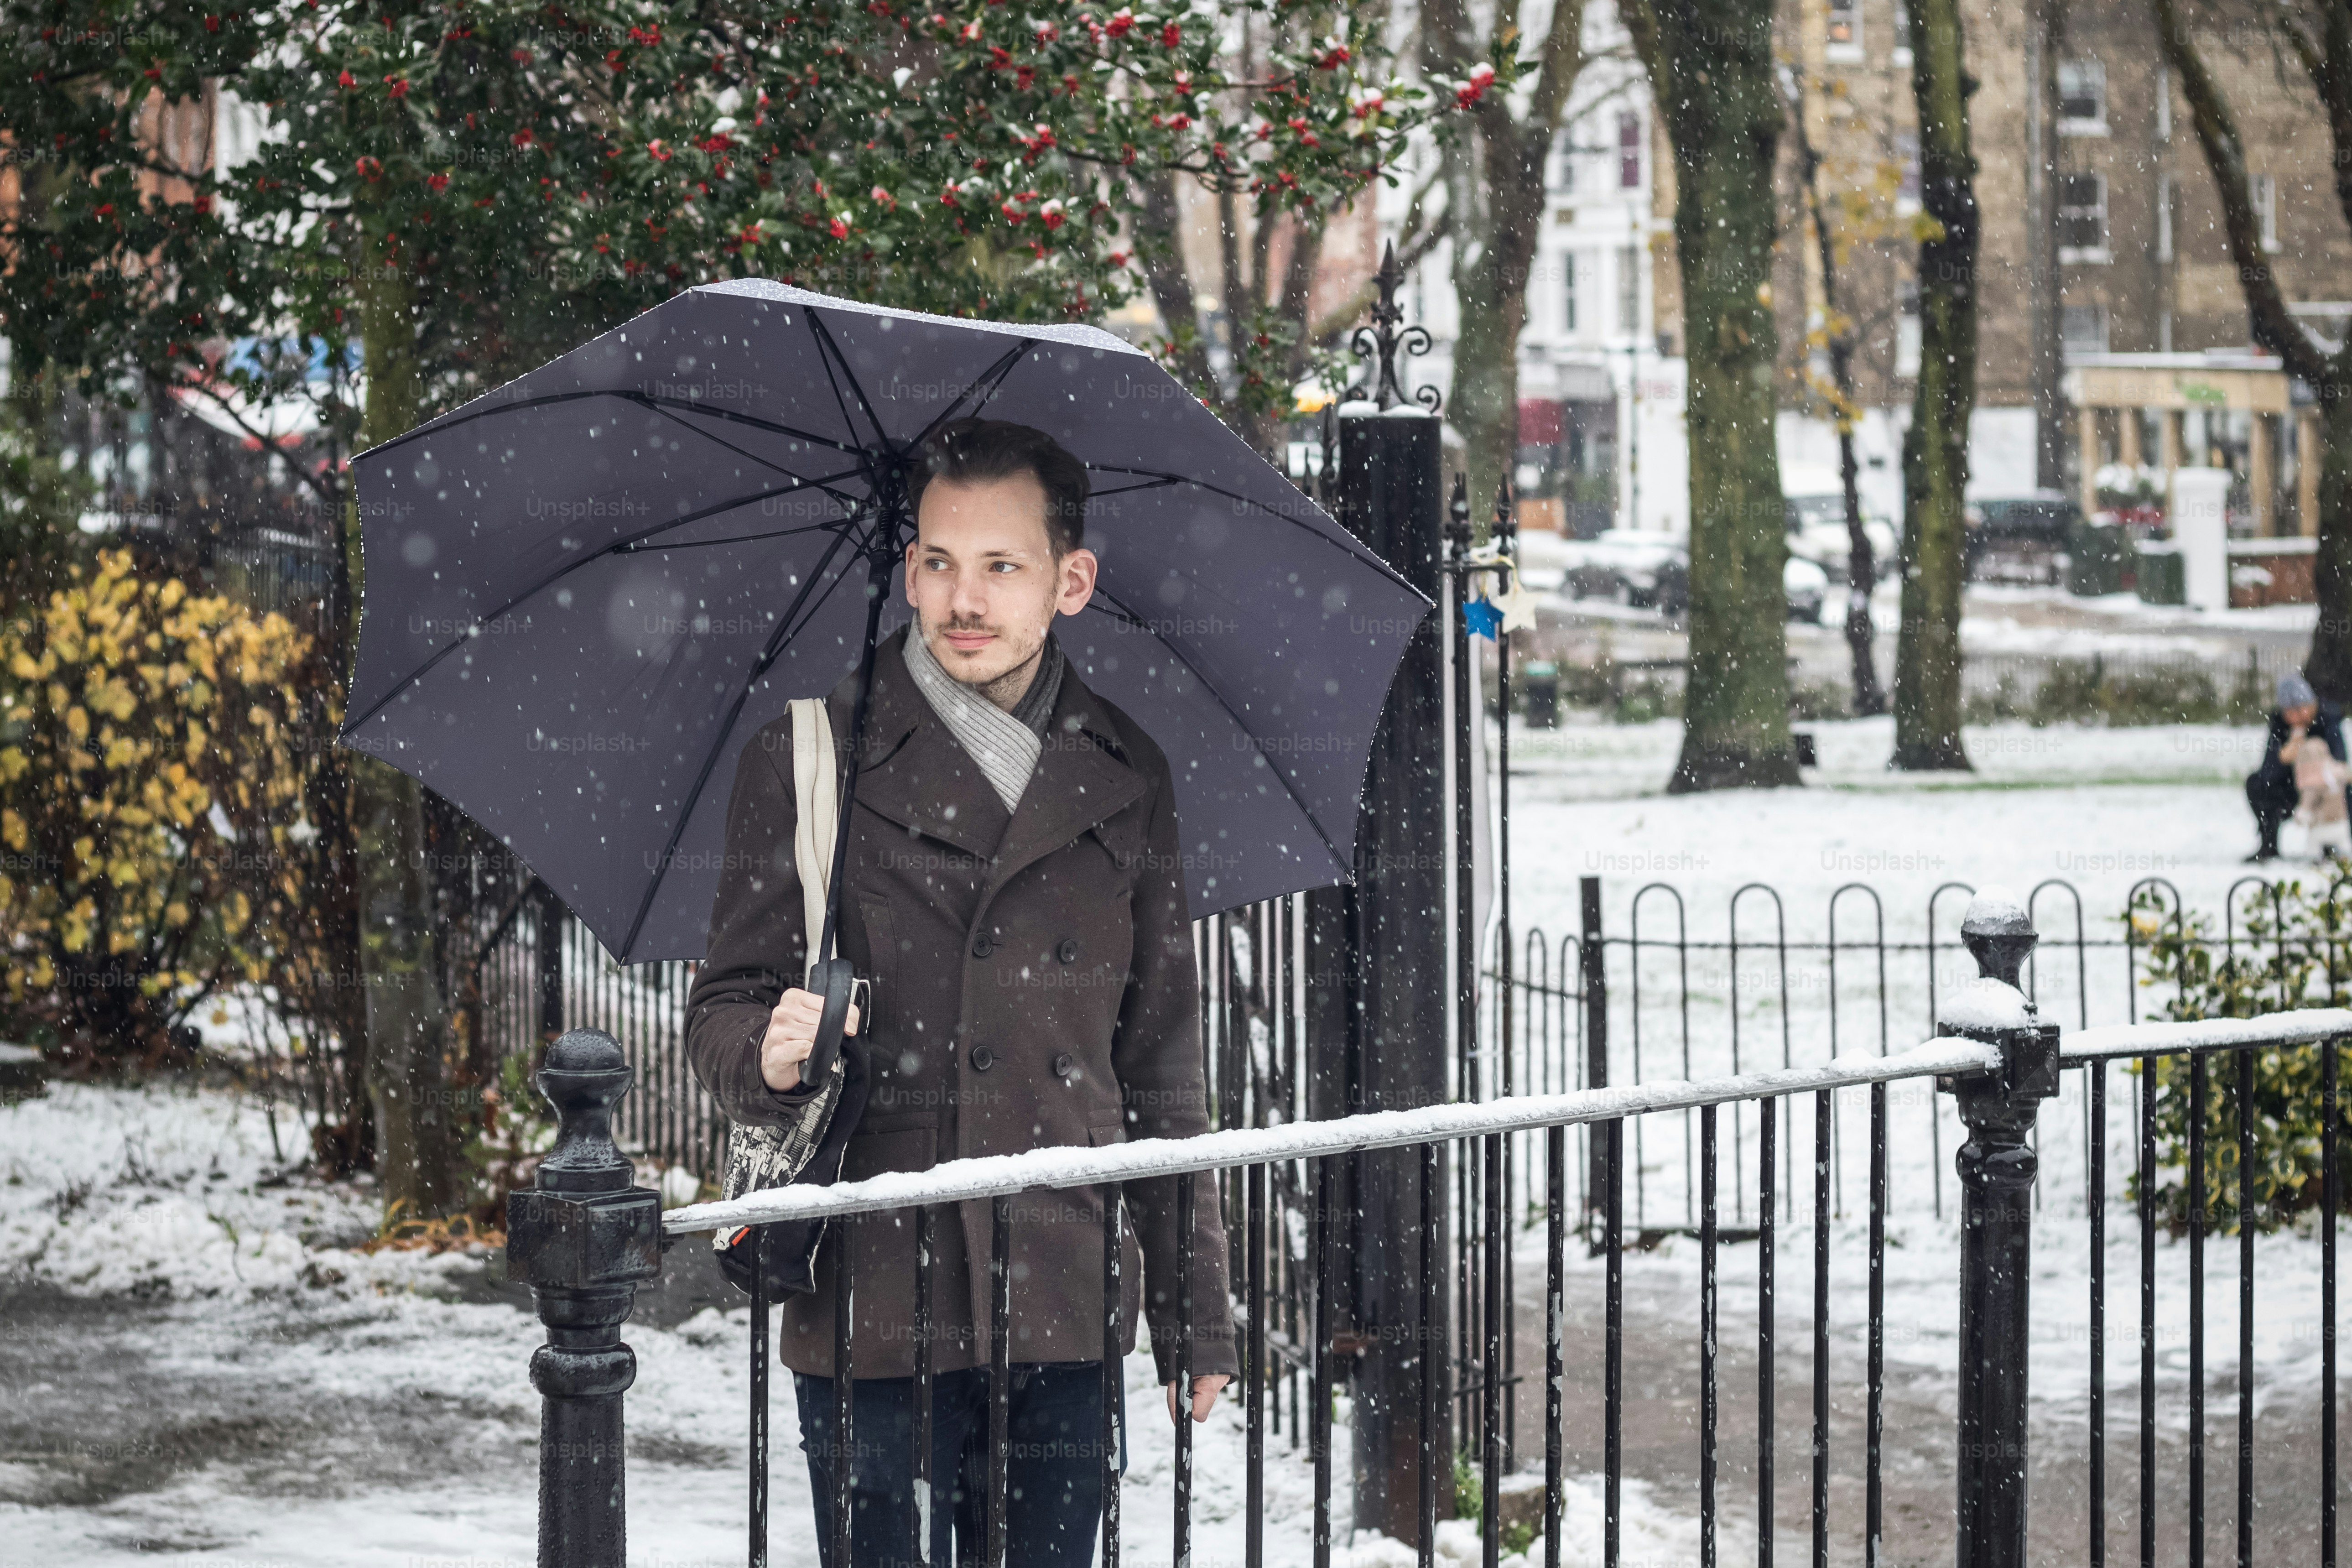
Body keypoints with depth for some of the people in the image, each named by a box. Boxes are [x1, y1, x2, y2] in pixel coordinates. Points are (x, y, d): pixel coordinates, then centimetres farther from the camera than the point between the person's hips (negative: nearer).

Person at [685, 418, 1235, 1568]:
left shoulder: (1126, 781, 10)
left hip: (1061, 1321, 2)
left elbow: (1162, 1061, 14)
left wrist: (1192, 1311, 12)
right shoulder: (806, 763, 2)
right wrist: (769, 1055, -20)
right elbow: (723, 1014, 5)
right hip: (868, 1323, -2)